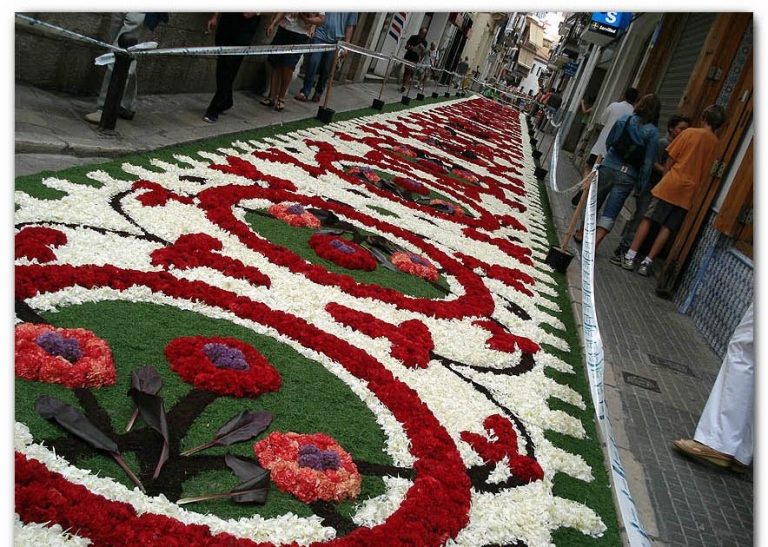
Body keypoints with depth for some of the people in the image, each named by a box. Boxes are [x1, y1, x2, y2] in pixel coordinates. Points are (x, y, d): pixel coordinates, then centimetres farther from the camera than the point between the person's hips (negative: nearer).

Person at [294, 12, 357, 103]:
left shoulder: (353, 11, 5)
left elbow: (350, 27, 7)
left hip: (335, 41, 1)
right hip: (320, 36, -1)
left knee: (326, 70, 4)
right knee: (312, 64, -9)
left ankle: (318, 93, 18)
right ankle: (305, 92, -4)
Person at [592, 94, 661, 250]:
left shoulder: (624, 119, 1)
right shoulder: (653, 132, -7)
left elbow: (608, 142, 8)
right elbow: (648, 162, -8)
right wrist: (642, 185, -3)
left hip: (608, 166, 2)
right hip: (628, 175, -2)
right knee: (611, 212, 1)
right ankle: (595, 242, -8)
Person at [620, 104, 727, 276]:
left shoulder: (690, 133, -3)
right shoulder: (716, 144, 3)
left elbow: (671, 159, -1)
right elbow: (707, 171, 8)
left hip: (671, 184, -3)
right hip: (690, 191, 3)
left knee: (648, 219, 3)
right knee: (667, 228, 6)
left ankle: (630, 257, 1)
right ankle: (647, 262, 5)